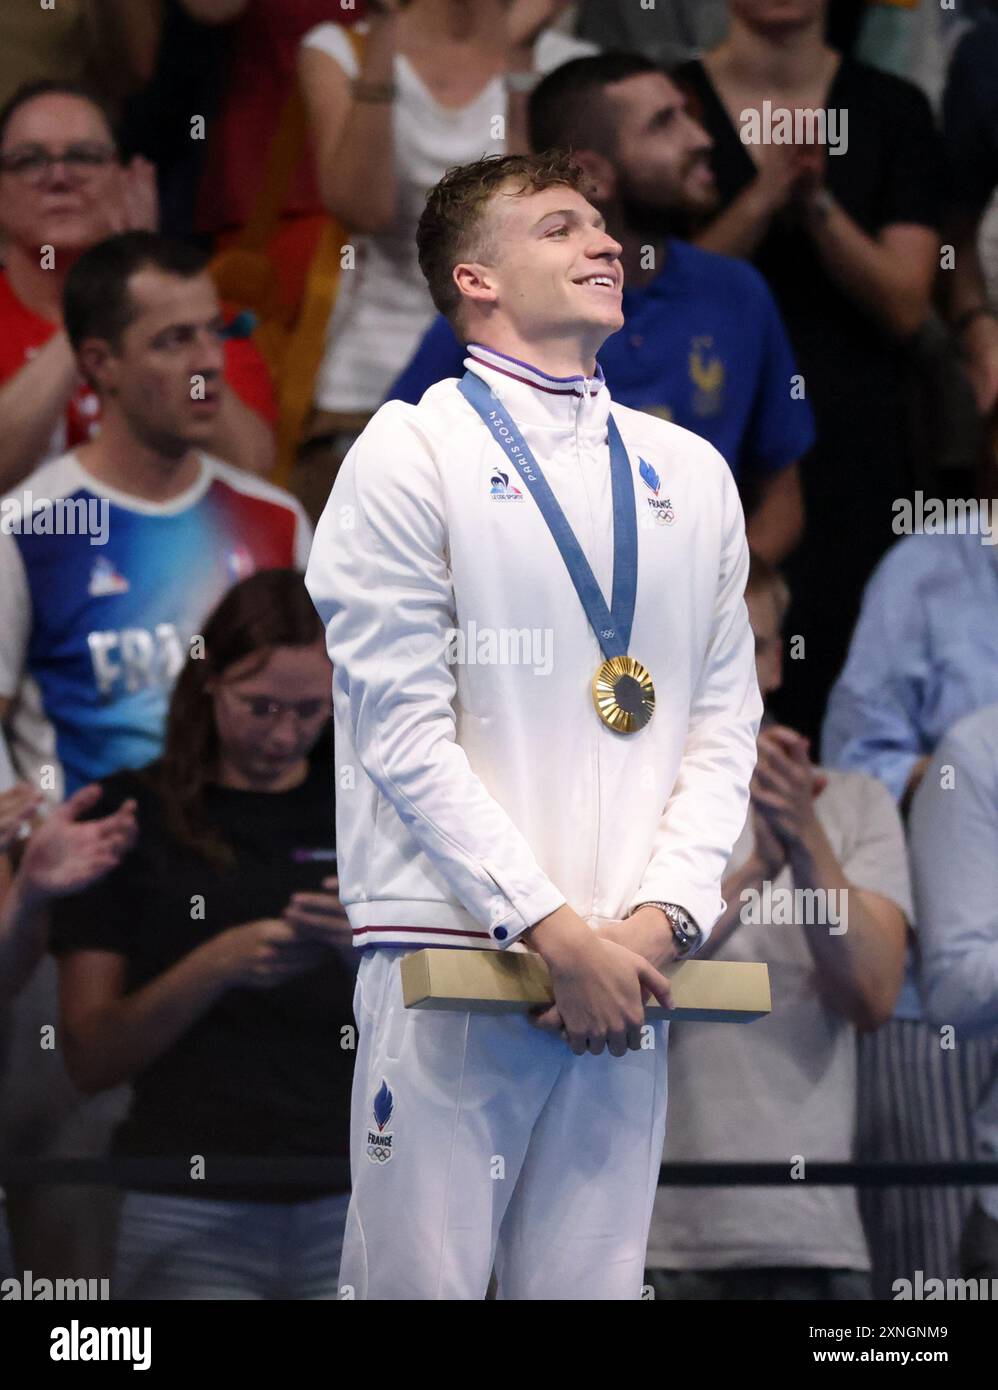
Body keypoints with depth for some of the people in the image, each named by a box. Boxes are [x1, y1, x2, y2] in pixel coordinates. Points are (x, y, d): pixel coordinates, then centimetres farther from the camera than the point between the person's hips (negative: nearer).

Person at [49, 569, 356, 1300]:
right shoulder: (134, 815, 4)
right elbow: (91, 1059, -1)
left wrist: (363, 953, -15)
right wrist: (216, 965, -16)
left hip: (346, 1208, 2)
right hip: (190, 1212, -2)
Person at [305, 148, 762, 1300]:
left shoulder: (691, 474, 15)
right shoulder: (411, 452, 0)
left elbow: (725, 723, 12)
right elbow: (402, 733, -6)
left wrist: (659, 917, -4)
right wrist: (556, 931, -13)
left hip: (627, 964, 4)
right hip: (453, 949, -4)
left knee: (590, 1283, 3)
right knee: (420, 1278, -6)